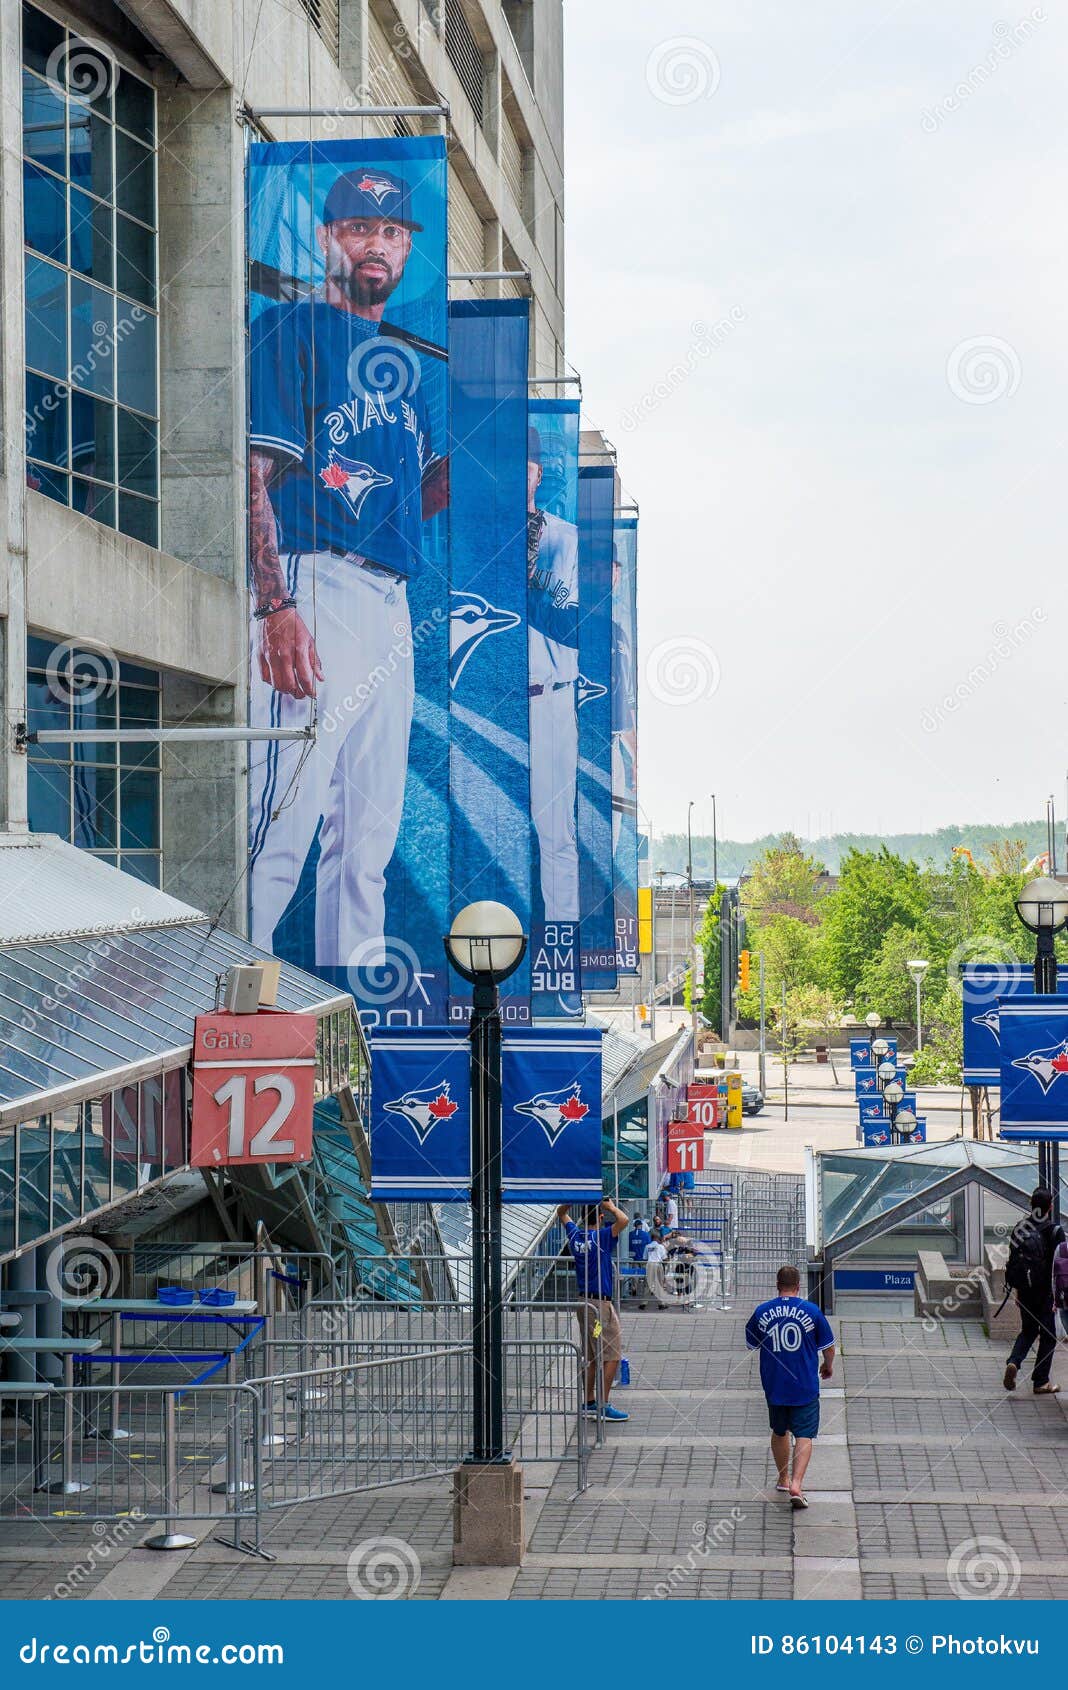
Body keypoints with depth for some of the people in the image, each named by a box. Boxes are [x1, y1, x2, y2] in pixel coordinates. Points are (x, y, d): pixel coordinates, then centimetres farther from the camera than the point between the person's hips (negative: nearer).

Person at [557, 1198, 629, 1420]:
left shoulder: (575, 1235, 5)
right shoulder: (601, 1237, -14)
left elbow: (562, 1213, 24)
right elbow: (622, 1220, -31)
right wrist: (611, 1206, -12)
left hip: (584, 1302, 8)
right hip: (600, 1303, -8)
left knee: (591, 1356, 15)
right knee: (612, 1355, -5)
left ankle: (589, 1402, 18)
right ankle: (604, 1406, -8)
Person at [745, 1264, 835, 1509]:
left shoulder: (762, 1312, -2)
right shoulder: (812, 1311, -7)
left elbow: (751, 1345, 12)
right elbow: (828, 1347, 2)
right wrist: (828, 1366, 22)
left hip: (773, 1386, 3)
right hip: (805, 1387, -3)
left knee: (779, 1432, 22)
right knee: (804, 1436, 0)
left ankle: (783, 1478, 36)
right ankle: (796, 1485, -16)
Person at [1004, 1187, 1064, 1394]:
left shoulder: (1019, 1229, 3)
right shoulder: (1054, 1231, -11)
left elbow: (1013, 1261, 7)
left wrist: (1017, 1291, 15)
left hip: (1024, 1290, 4)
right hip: (1046, 1292, -4)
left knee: (1028, 1330, 18)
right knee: (1048, 1335, 7)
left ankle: (1013, 1362, -7)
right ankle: (1040, 1382, 8)